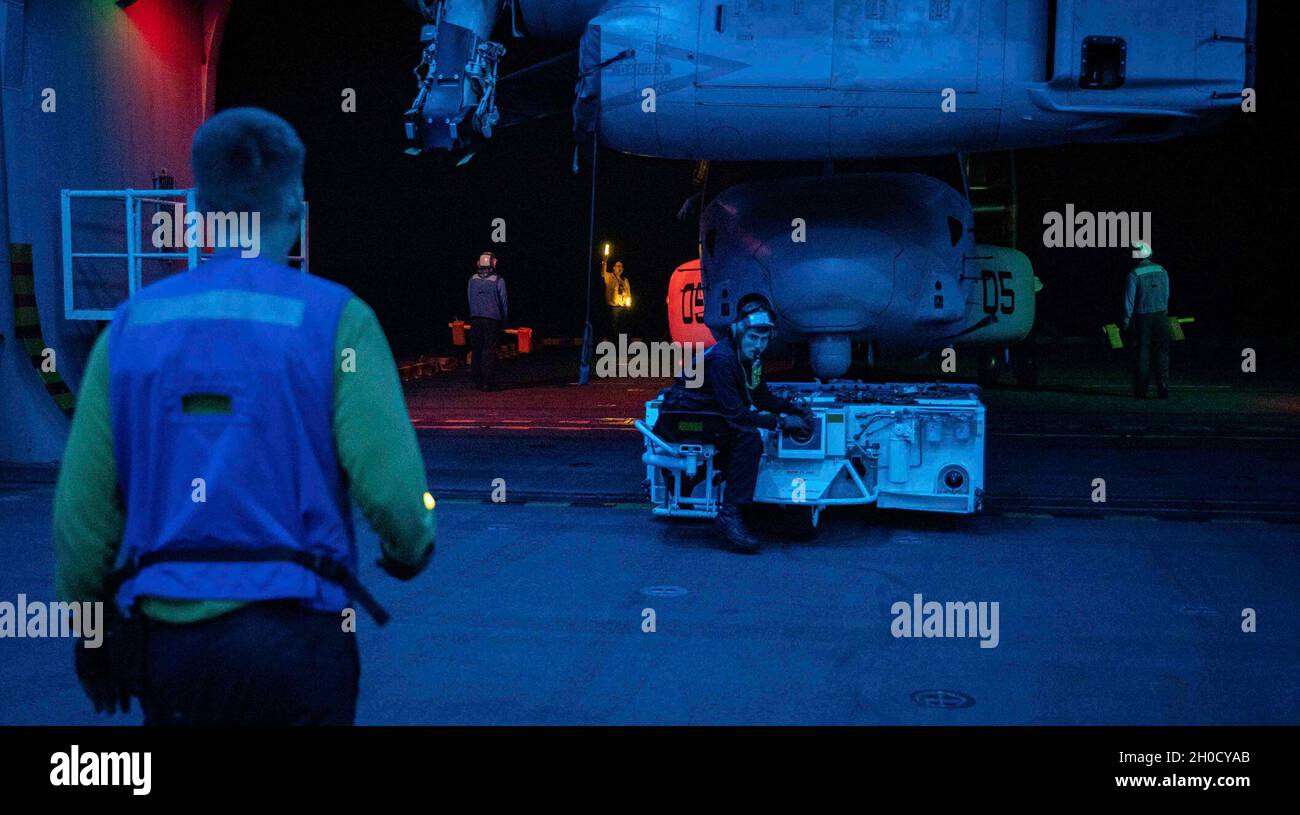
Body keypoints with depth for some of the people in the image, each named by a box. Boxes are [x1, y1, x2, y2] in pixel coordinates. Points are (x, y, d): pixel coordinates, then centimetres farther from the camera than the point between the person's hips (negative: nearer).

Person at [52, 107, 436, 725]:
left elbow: (83, 501, 2)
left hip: (171, 637, 4)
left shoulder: (132, 327, 4)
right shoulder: (336, 320, -7)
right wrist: (411, 547, 9)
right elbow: (390, 484, -15)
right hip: (293, 639, -3)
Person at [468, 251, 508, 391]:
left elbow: (470, 300, 9)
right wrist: (505, 319, 10)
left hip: (475, 318, 3)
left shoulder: (473, 280, 6)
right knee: (490, 351, -1)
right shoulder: (498, 281, -5)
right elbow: (504, 301, -2)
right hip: (492, 319, -3)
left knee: (477, 350, 10)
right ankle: (488, 382, -5)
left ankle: (478, 381, 12)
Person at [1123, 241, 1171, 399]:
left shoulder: (1134, 274, -10)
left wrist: (1126, 319, 0)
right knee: (1161, 352, 6)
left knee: (1143, 353, 5)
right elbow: (1166, 294, 10)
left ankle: (1140, 390, 6)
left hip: (1143, 317, -2)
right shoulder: (1161, 270, 3)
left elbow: (1129, 298, -9)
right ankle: (1163, 388, -2)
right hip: (1161, 315, 2)